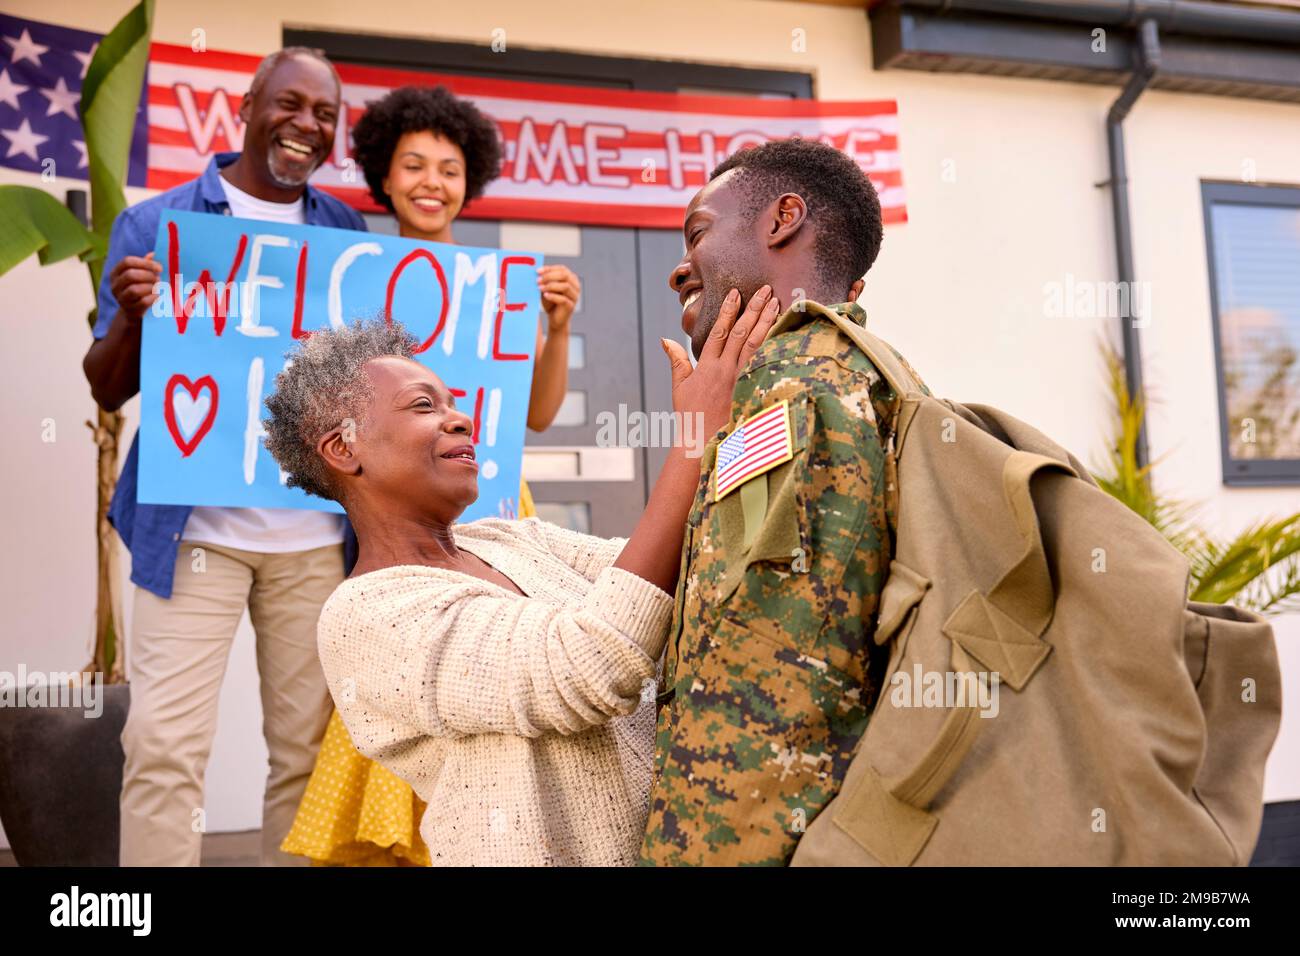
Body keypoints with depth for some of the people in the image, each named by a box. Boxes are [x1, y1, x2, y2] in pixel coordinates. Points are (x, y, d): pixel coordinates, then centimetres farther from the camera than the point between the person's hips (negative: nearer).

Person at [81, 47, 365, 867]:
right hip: (193, 529, -1)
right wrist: (132, 314, -16)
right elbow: (108, 391, 4)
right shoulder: (157, 224, 4)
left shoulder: (349, 234, 10)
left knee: (309, 746, 5)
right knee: (164, 745, -3)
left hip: (316, 532, 2)